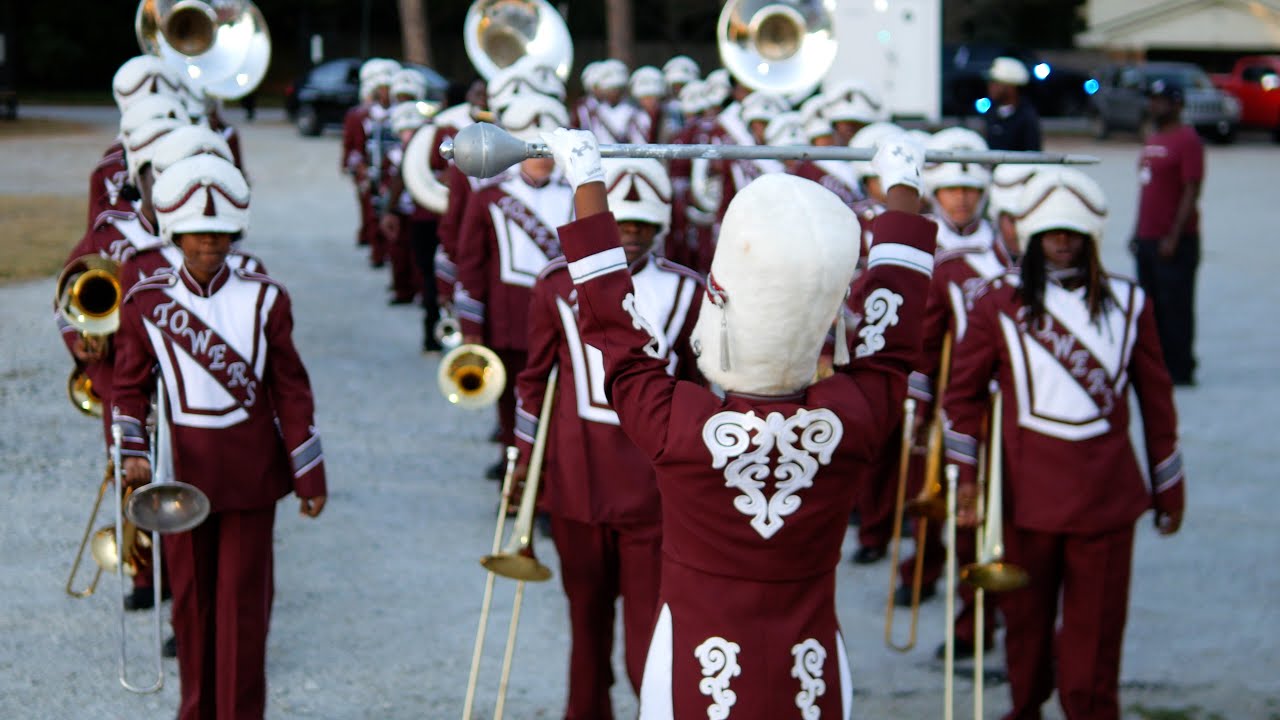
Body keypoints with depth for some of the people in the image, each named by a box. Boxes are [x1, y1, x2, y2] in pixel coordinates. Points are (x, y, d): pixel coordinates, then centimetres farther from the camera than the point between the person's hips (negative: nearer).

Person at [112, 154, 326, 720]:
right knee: (190, 597, 10)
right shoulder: (146, 302, -2)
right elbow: (129, 386, 2)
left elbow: (290, 391, -1)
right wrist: (132, 452, -14)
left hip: (249, 472, -1)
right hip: (180, 469, 1)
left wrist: (310, 476, -1)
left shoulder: (264, 300, -3)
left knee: (244, 598, 1)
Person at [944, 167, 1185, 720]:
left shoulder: (1128, 305, 5)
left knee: (1096, 627, 3)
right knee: (1026, 615, 12)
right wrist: (964, 474, -1)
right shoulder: (999, 303, 0)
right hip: (1026, 493, 0)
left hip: (1106, 496, 1)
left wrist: (1169, 488, 11)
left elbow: (1157, 401, 9)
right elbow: (964, 392, 5)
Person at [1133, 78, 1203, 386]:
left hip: (1175, 242, -9)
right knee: (1151, 307, 11)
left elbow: (1192, 192, -16)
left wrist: (1174, 237, -20)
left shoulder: (1187, 140, -11)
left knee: (1175, 307, -6)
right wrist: (1138, 233, 18)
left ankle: (1180, 370, -1)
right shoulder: (1152, 140, 17)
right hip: (1147, 239, 9)